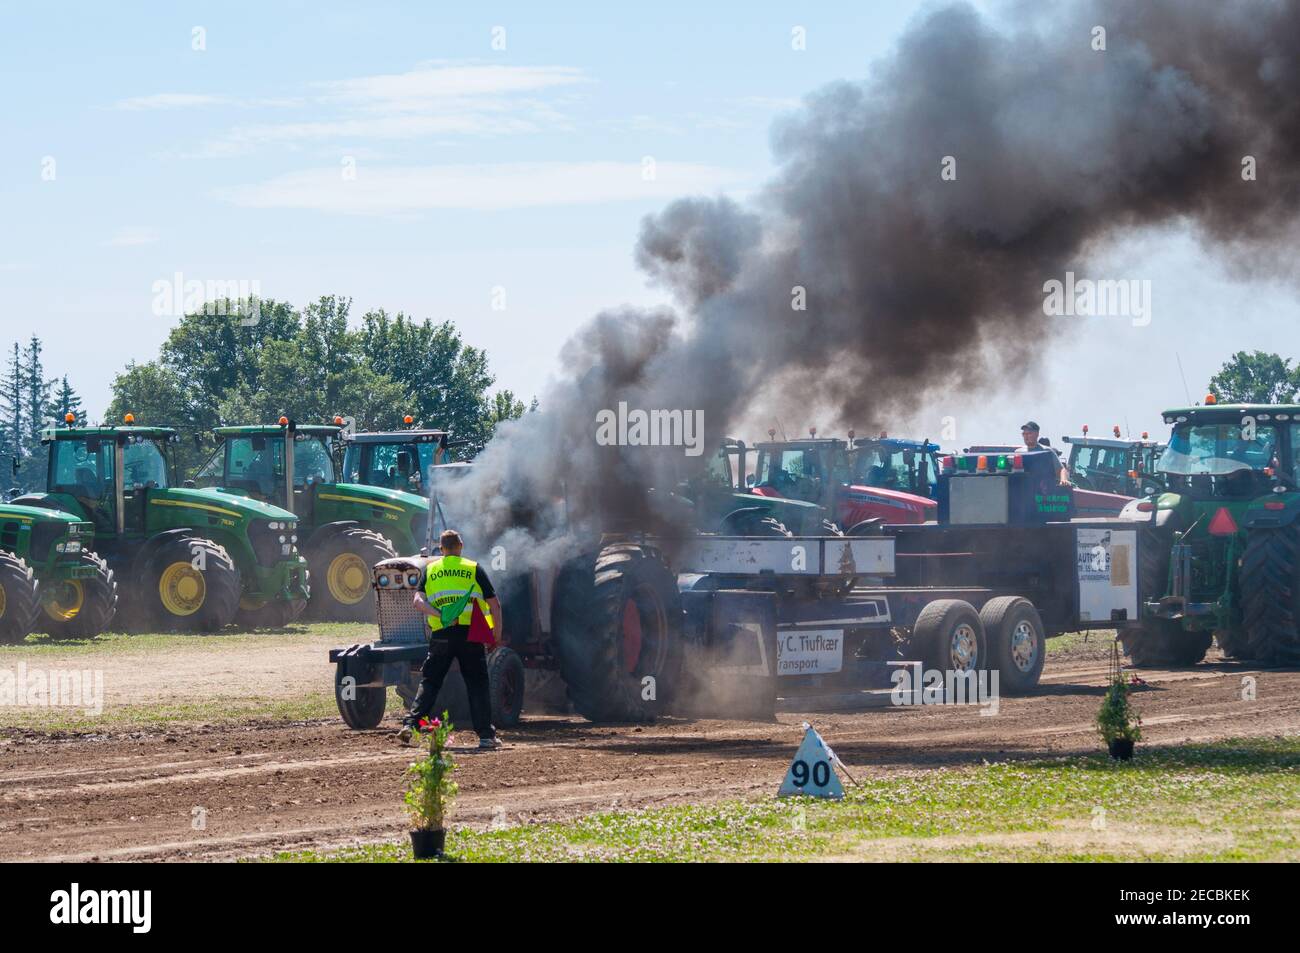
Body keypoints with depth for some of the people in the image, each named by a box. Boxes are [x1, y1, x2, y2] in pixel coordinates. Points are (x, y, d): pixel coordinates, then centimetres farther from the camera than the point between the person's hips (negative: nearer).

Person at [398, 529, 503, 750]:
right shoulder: (474, 569, 6)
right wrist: (497, 632, 13)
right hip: (470, 632, -1)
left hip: (441, 634, 1)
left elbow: (418, 601, -3)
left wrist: (439, 614, -14)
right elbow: (494, 604, 4)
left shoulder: (430, 570, 11)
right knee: (478, 685, 4)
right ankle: (486, 736, 0)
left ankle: (410, 724, -4)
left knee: (429, 682, 10)